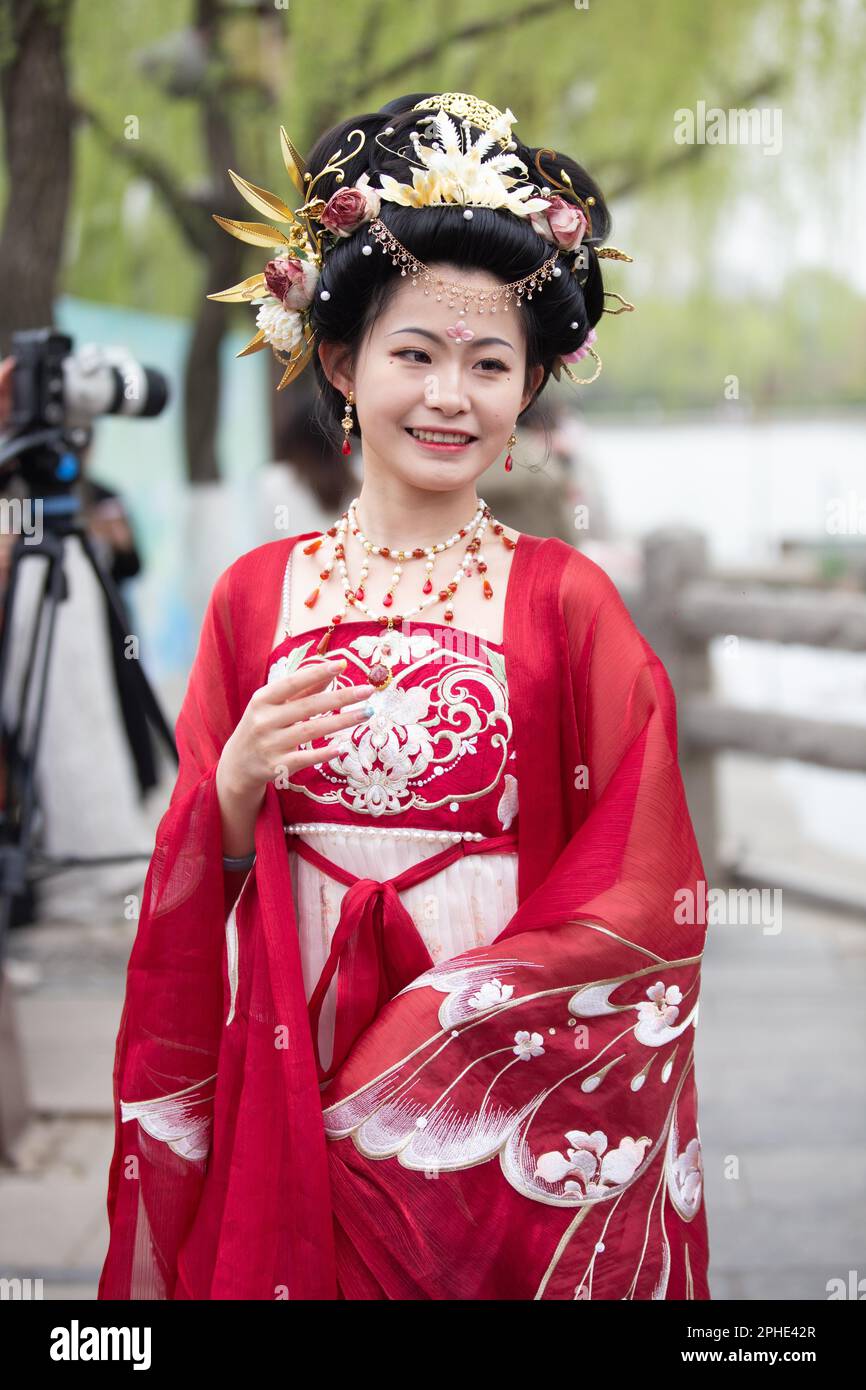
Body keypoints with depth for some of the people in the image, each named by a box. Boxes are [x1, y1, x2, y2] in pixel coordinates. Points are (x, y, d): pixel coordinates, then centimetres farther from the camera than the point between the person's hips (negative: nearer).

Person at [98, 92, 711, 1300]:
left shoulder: (564, 599, -2)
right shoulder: (257, 595, 3)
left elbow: (637, 897, -5)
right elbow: (191, 899, 6)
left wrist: (437, 1031, -13)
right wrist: (236, 788, -15)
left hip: (509, 1100, -1)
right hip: (292, 1099, 1)